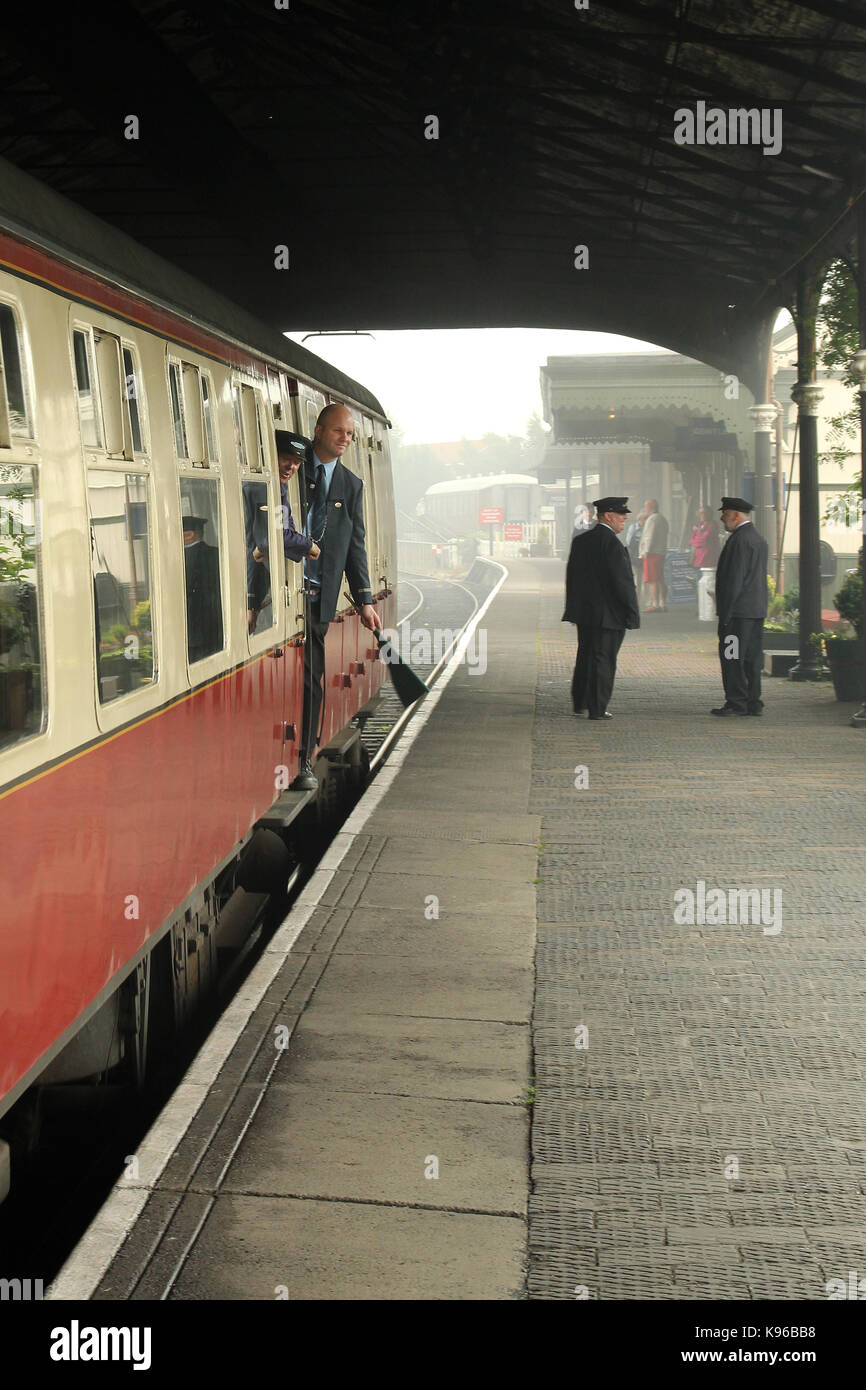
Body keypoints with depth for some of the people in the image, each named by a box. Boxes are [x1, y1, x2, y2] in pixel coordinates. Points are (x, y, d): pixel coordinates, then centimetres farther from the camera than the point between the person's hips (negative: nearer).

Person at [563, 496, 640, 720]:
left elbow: (571, 577, 12)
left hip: (584, 612, 8)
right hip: (609, 614, -8)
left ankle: (579, 702, 27)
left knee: (585, 656, 19)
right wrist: (632, 612, -12)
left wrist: (573, 607, 19)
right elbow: (623, 582, -19)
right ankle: (597, 709, 3)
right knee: (603, 660, 0)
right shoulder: (612, 543, -17)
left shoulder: (580, 541, 7)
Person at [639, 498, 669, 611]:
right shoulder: (663, 519, 20)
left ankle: (655, 605, -15)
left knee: (652, 581, -11)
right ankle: (663, 604, 10)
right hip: (661, 552, 10)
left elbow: (650, 537, -17)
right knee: (660, 580, 10)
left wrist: (646, 552, -15)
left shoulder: (652, 519, -11)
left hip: (652, 554, -10)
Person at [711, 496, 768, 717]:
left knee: (732, 658, -4)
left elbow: (734, 579, -19)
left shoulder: (740, 540, -14)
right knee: (752, 657, 10)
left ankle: (736, 702, -3)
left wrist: (725, 612, -17)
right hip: (757, 609, 10)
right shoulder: (758, 538, 17)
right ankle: (753, 703, 13)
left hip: (738, 610, -10)